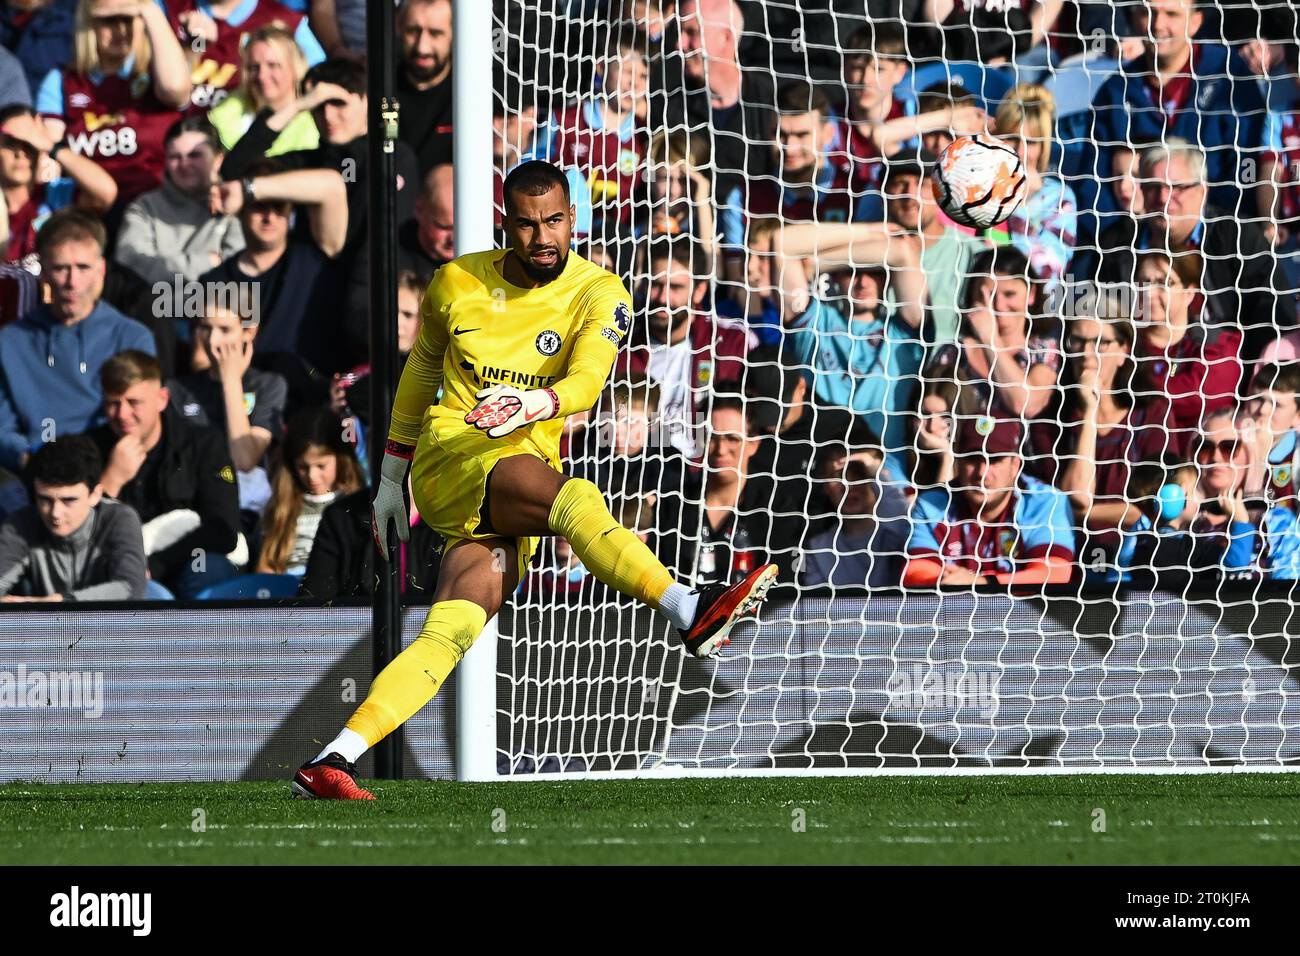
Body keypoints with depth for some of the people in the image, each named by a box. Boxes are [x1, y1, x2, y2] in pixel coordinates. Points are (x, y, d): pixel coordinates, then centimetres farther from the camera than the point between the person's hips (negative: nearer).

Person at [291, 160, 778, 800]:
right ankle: (690, 614, -48)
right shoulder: (456, 284, 7)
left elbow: (587, 380, -18)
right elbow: (422, 369, 23)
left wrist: (536, 403, -40)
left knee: (448, 638, -16)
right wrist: (391, 477, 25)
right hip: (449, 459, -2)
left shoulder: (597, 294, 1)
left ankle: (327, 766, -18)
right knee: (571, 498, -32)